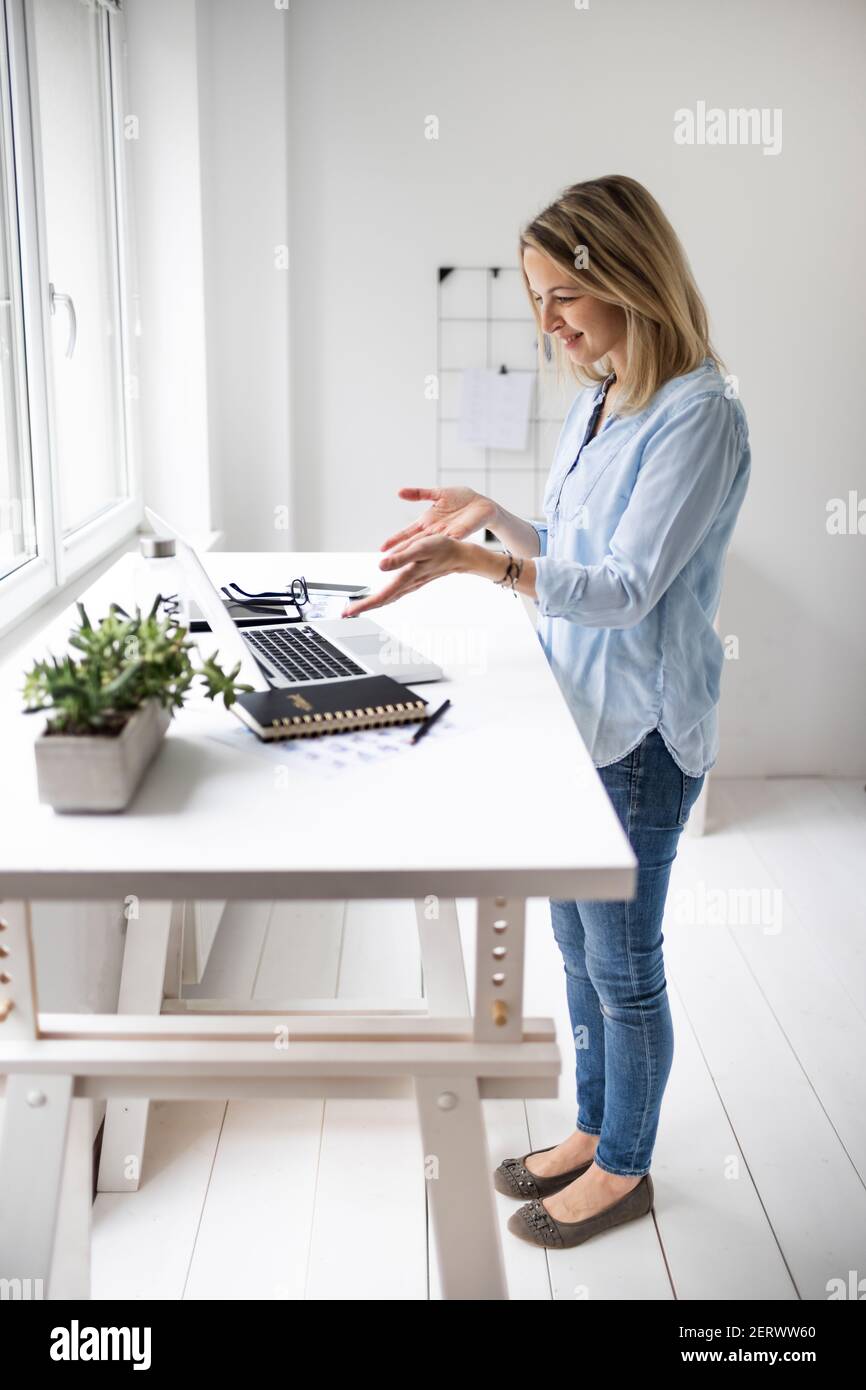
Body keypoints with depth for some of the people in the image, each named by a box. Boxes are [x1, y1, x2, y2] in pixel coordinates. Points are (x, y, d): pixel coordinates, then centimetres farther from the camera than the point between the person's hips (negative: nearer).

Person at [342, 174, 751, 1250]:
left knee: (622, 964, 8)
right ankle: (593, 1131, 41)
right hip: (573, 716, 8)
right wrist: (491, 515, 2)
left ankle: (624, 1168, 31)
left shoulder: (699, 415, -19)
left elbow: (627, 588, -24)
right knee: (579, 948, 20)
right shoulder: (596, 401, 8)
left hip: (639, 734, -8)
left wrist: (480, 563, -35)